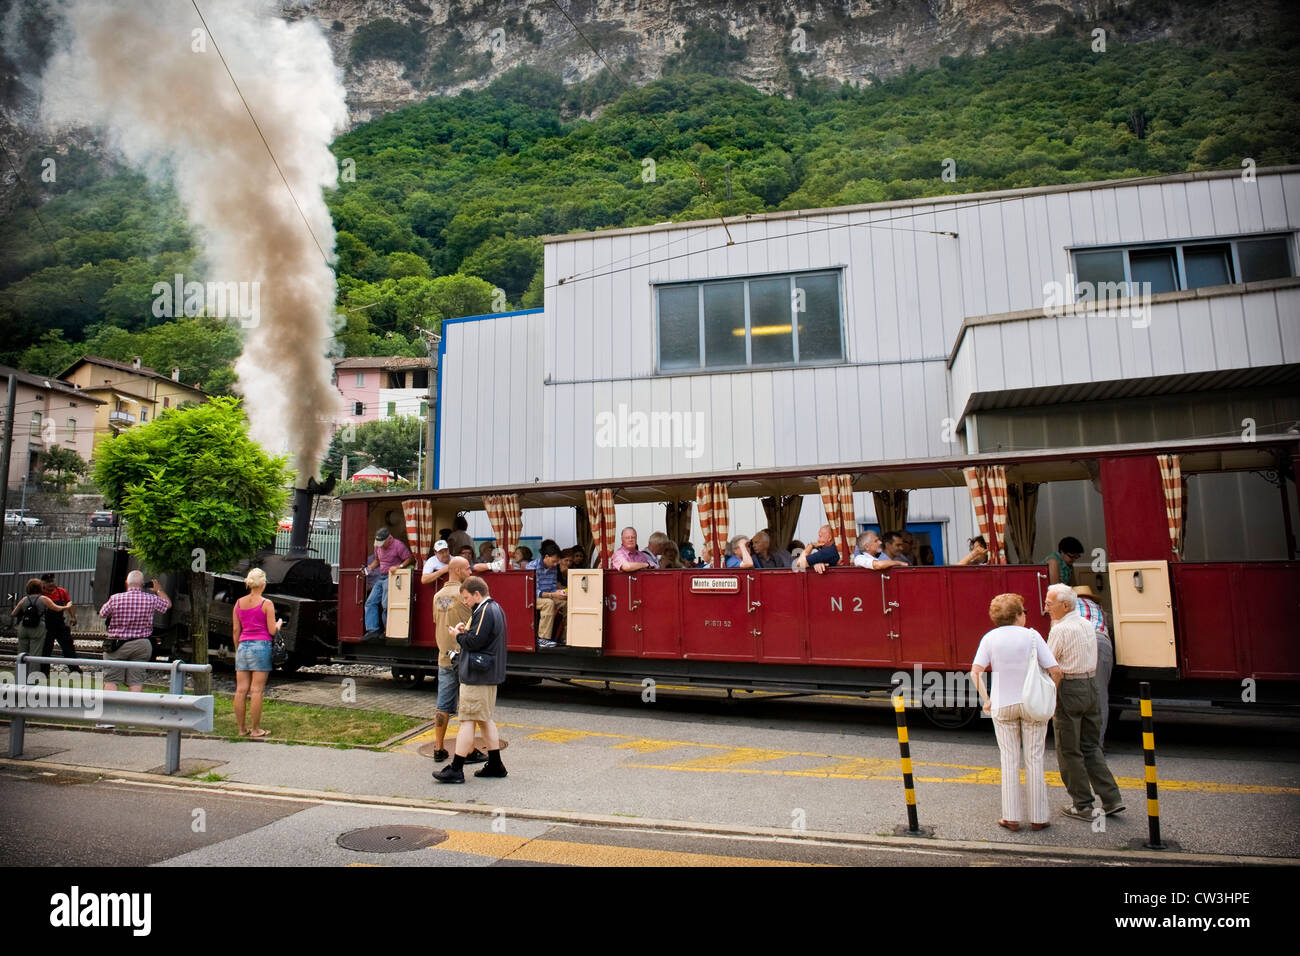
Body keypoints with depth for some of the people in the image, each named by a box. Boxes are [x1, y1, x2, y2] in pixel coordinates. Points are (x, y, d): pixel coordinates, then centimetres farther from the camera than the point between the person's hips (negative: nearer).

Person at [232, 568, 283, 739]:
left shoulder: (239, 603, 8)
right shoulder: (266, 604, -6)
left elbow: (236, 630, 11)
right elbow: (272, 631, -6)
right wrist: (279, 623, 15)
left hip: (243, 646, 5)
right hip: (261, 646, -5)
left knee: (241, 690, 7)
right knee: (257, 691, -2)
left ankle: (241, 729, 13)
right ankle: (255, 730, 3)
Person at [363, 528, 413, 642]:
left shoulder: (398, 545, -11)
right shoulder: (378, 546, 11)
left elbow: (409, 559, -10)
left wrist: (398, 566, -23)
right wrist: (369, 567, 6)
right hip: (381, 578, 8)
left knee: (386, 604, -12)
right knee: (371, 602, -3)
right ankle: (372, 630, -4)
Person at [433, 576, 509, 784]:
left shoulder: (485, 611, -16)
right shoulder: (496, 609, 16)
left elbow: (474, 642, -22)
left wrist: (459, 636, -4)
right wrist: (467, 631, 6)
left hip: (477, 677, -10)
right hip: (490, 674, 10)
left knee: (468, 720, -6)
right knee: (485, 719, 16)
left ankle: (456, 769, -2)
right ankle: (495, 765, 21)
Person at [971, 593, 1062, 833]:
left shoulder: (990, 638, -2)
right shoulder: (1031, 635, -5)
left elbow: (975, 671, -10)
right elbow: (1055, 671, -10)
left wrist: (986, 700, -1)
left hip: (1002, 706, 1)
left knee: (1009, 761, 9)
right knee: (1034, 760, 8)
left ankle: (1011, 817, 12)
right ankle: (1038, 817, 15)